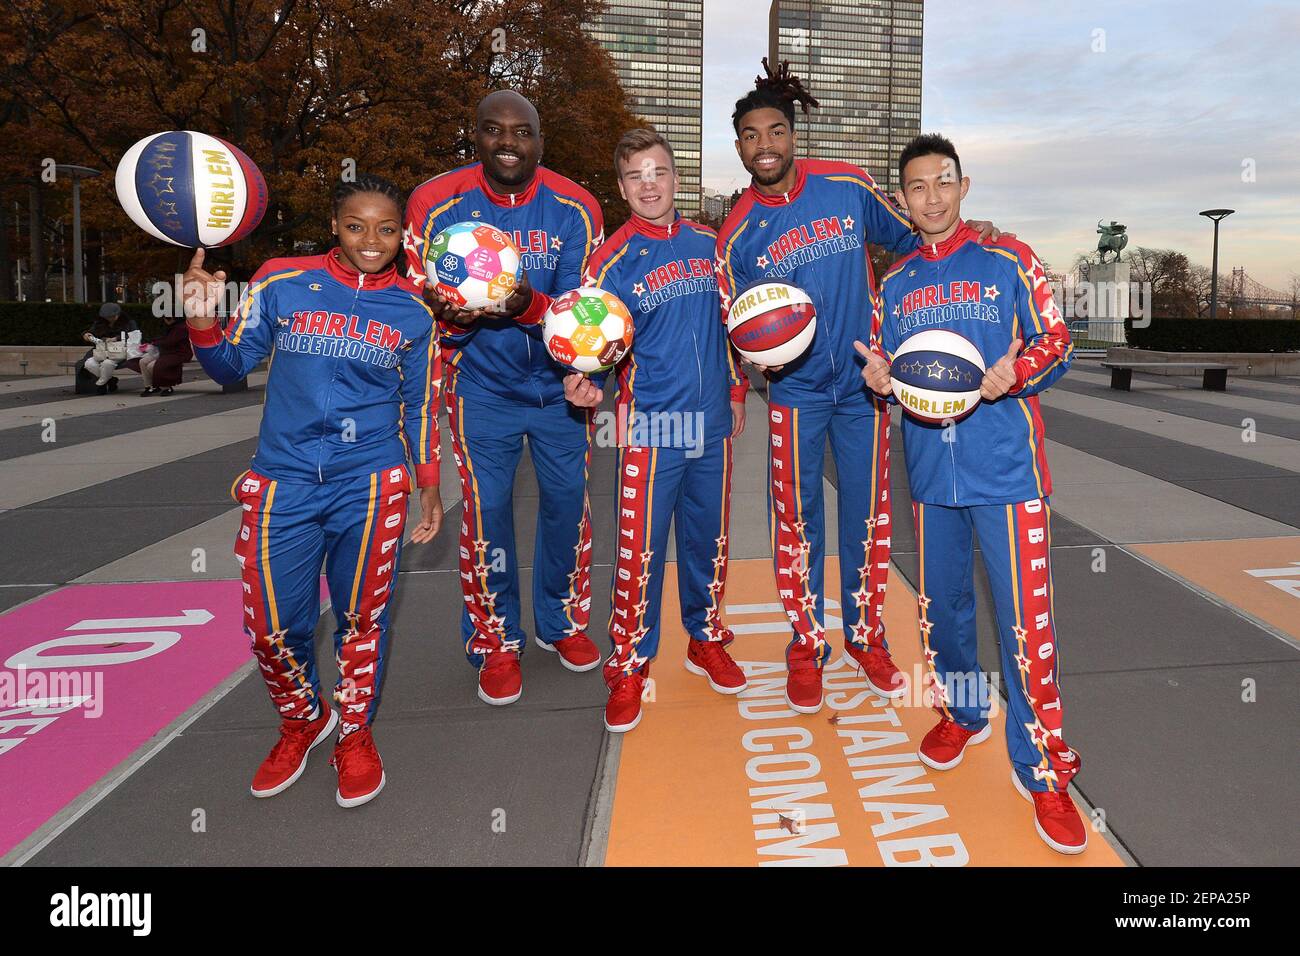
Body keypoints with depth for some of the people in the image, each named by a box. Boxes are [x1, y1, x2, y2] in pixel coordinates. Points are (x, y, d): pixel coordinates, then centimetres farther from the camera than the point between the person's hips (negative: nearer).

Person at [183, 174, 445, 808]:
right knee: (273, 626, 2)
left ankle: (354, 733, 30)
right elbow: (231, 366, 7)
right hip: (285, 482, 1)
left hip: (369, 485, 0)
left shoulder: (413, 313, 6)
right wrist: (203, 321, -13)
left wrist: (429, 487, 9)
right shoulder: (282, 283, 2)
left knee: (361, 618, 5)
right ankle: (303, 721, 33)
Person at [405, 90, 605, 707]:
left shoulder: (575, 208, -7)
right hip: (483, 384, -1)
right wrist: (451, 314, -29)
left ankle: (562, 622, 30)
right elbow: (422, 301, -5)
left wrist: (527, 304, -31)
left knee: (567, 498, 7)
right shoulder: (435, 203, -8)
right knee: (487, 507, -2)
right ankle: (496, 643, 18)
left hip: (558, 381, 2)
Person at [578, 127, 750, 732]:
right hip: (651, 427, -4)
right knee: (639, 550, -2)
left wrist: (735, 393, 17)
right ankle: (629, 666, 15)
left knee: (708, 540, 14)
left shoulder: (708, 244, 9)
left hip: (711, 423, 4)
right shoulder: (614, 260, -4)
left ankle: (707, 642, 34)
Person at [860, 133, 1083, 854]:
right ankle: (960, 712, 38)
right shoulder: (896, 284, 13)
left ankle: (1041, 767, 9)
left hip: (1006, 465, -4)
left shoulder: (1009, 261, 2)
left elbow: (1056, 340, 3)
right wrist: (878, 375, -5)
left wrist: (1016, 371, -18)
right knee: (941, 604, 13)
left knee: (1025, 617, -6)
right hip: (931, 467, 4)